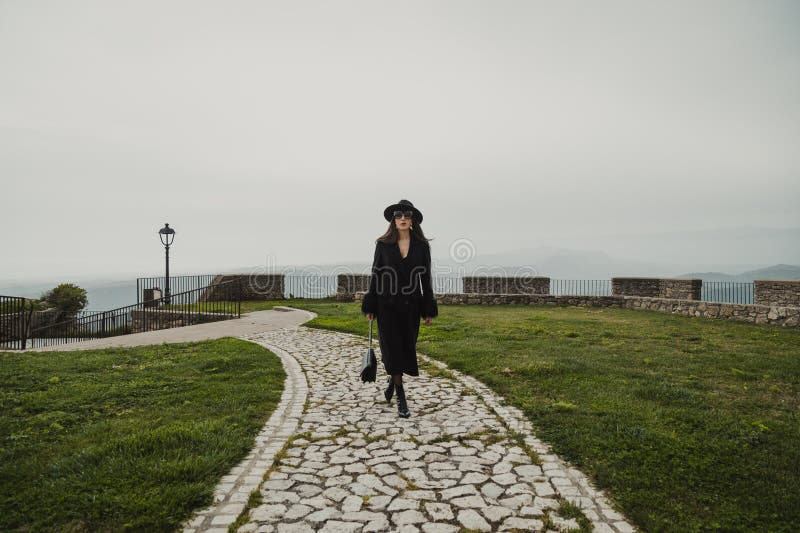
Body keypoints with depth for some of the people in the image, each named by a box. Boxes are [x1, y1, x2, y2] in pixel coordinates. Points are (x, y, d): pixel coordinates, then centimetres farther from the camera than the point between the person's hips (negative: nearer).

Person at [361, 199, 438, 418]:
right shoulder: (383, 244, -1)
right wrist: (370, 307, -1)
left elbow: (425, 278, 3)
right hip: (387, 304, -1)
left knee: (406, 348, 8)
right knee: (392, 349, -3)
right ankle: (401, 397, 11)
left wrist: (428, 310, 1)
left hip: (410, 305, 2)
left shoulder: (421, 246, 2)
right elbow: (376, 275, 1)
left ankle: (392, 379, 38)